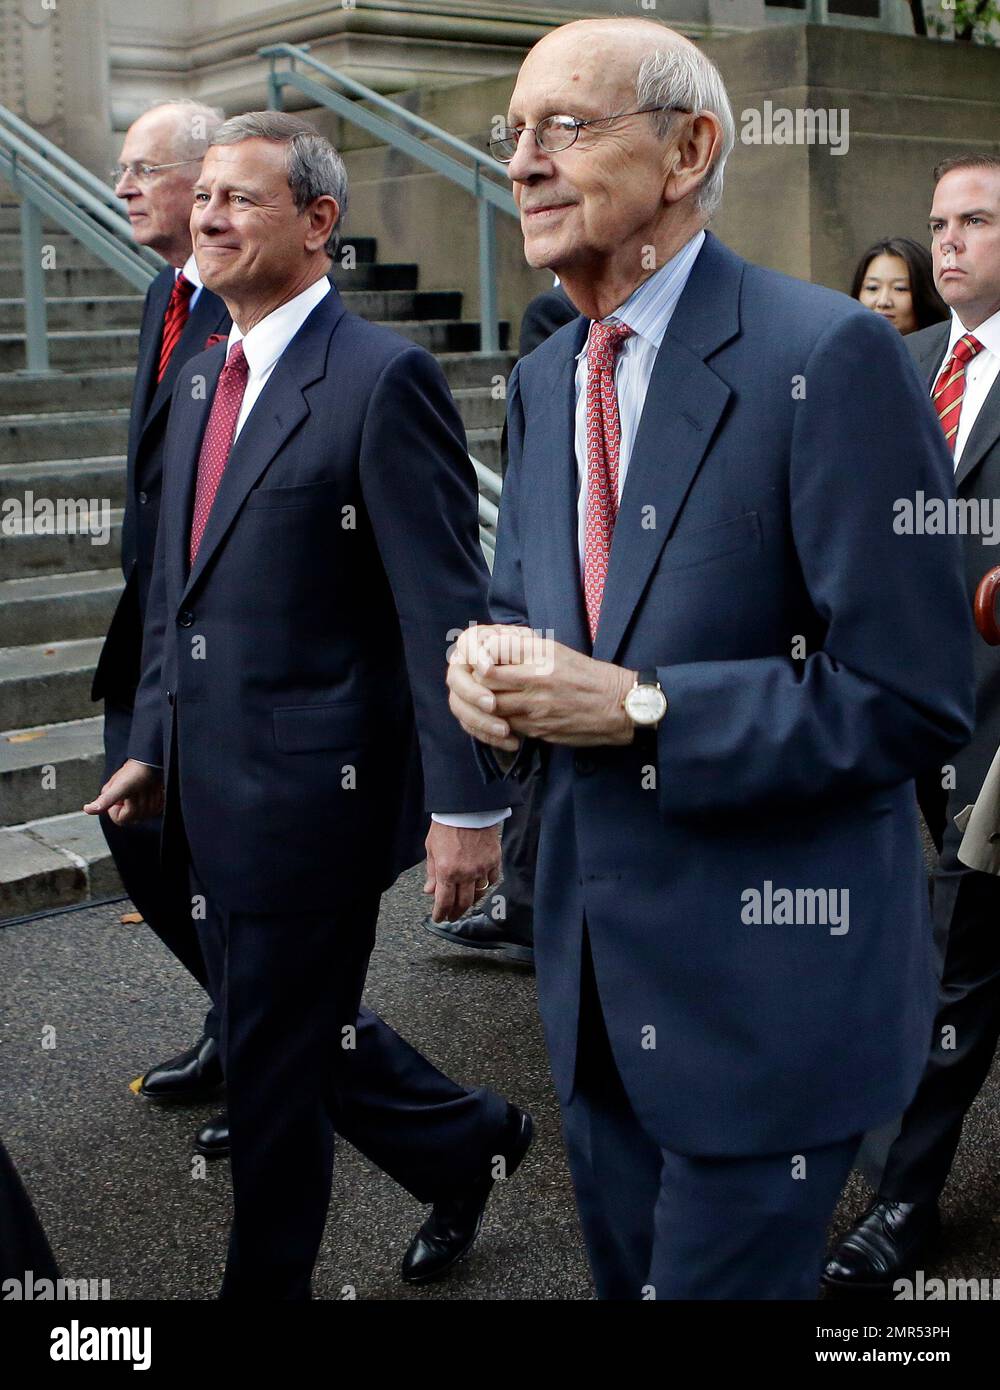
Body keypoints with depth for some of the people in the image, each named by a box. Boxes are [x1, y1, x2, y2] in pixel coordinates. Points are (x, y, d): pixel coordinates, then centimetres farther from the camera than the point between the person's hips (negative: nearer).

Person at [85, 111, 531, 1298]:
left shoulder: (383, 379, -15)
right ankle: (469, 1143, 43)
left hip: (312, 790, -8)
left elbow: (446, 610, -18)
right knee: (289, 1036, 21)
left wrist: (466, 805, -20)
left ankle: (267, 1285, 29)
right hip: (212, 792, 8)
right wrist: (153, 744, 15)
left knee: (275, 1066, 6)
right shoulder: (202, 379, 11)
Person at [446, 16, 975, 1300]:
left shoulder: (827, 357, -18)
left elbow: (910, 700, -21)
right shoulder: (544, 380, 7)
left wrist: (639, 709, -23)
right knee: (625, 1275, 23)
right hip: (596, 970, 8)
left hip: (766, 985, -7)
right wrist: (486, 664, -7)